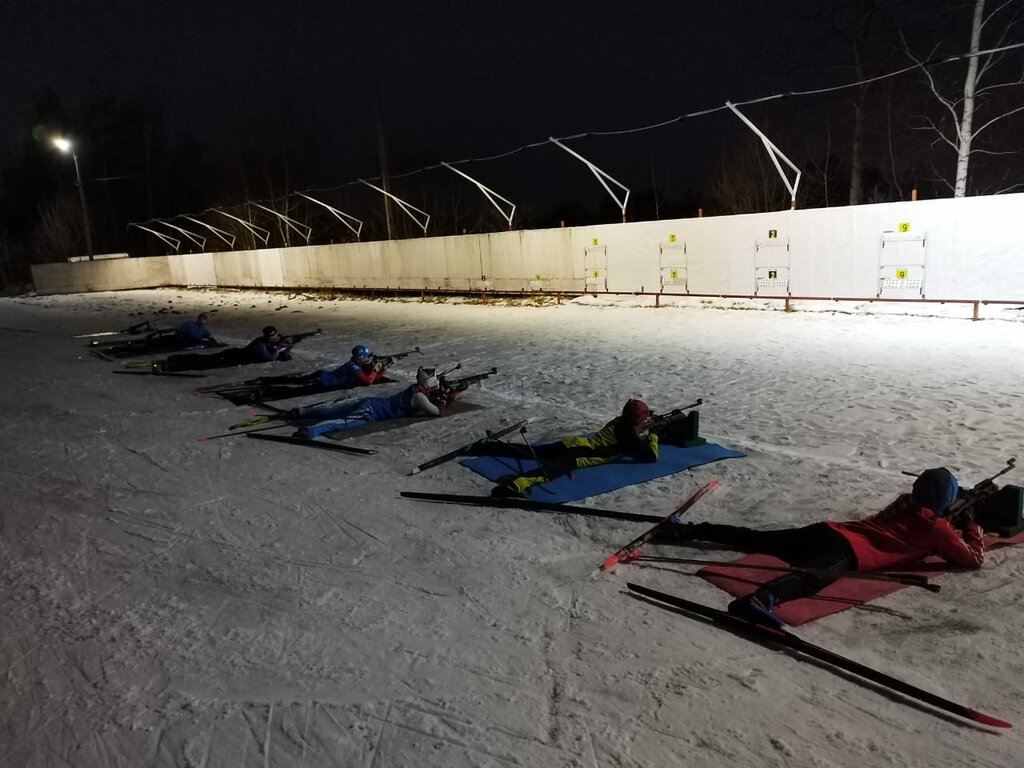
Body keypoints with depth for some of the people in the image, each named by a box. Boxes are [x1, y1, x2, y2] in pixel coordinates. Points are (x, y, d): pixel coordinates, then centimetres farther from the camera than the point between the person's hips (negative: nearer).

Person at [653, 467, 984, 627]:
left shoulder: (904, 502, 28)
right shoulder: (937, 527, 10)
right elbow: (975, 559, 17)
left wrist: (952, 524, 52)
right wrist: (972, 526, 33)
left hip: (828, 531, 8)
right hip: (847, 550, -8)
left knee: (753, 539, 7)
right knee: (811, 576, -36)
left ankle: (685, 531, 5)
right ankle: (759, 600, -67)